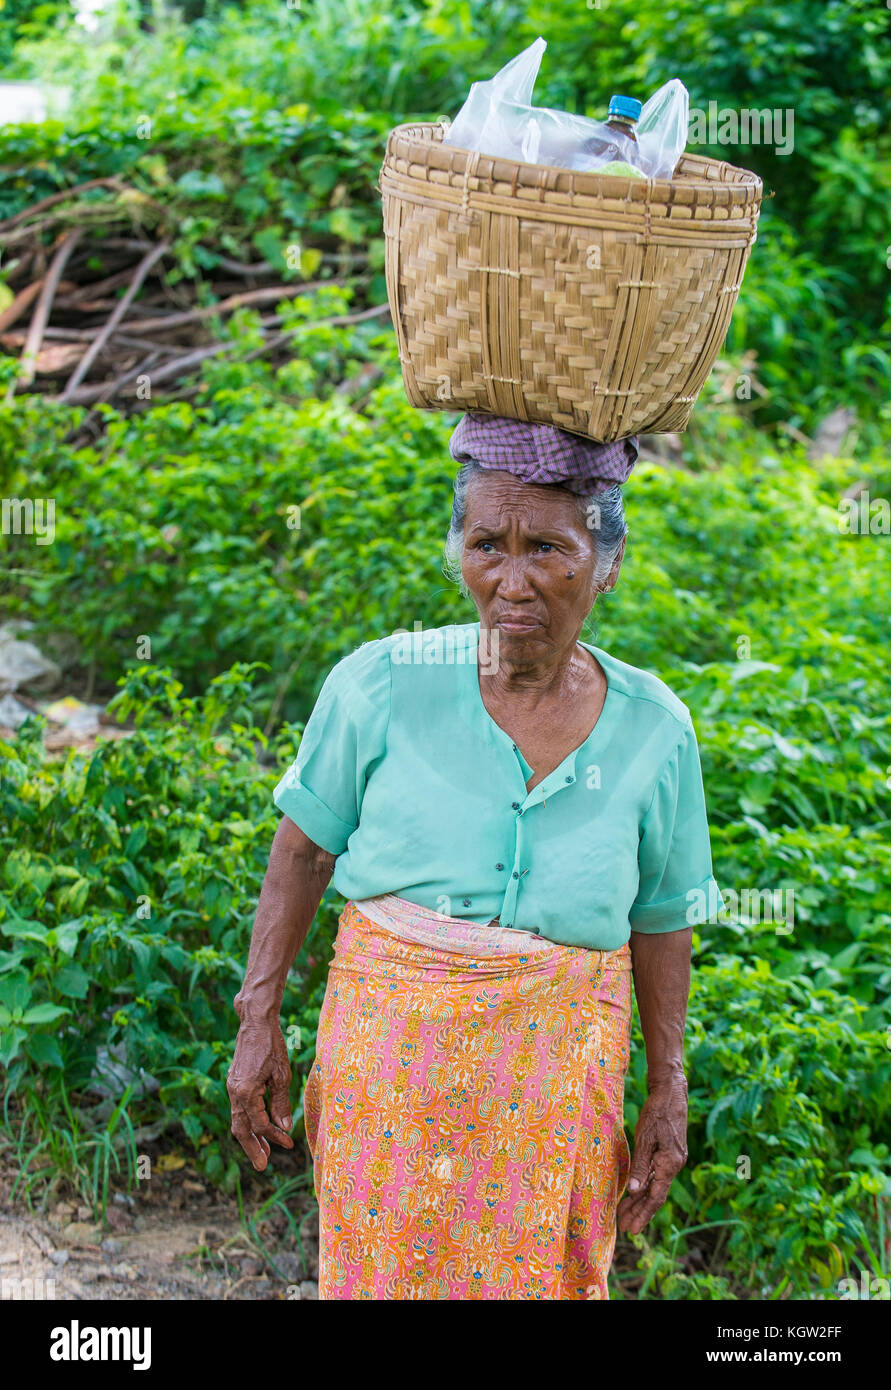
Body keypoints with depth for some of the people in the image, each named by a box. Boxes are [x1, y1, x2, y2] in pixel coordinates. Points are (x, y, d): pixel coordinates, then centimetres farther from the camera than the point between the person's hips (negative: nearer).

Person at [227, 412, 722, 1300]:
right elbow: (303, 850, 2)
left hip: (553, 1082, 1)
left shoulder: (654, 731, -3)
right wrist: (259, 1023, 2)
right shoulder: (381, 685, -9)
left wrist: (667, 1091, 10)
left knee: (534, 1273, 10)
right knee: (382, 1269, 10)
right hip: (388, 1052, -1)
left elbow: (663, 920, 7)